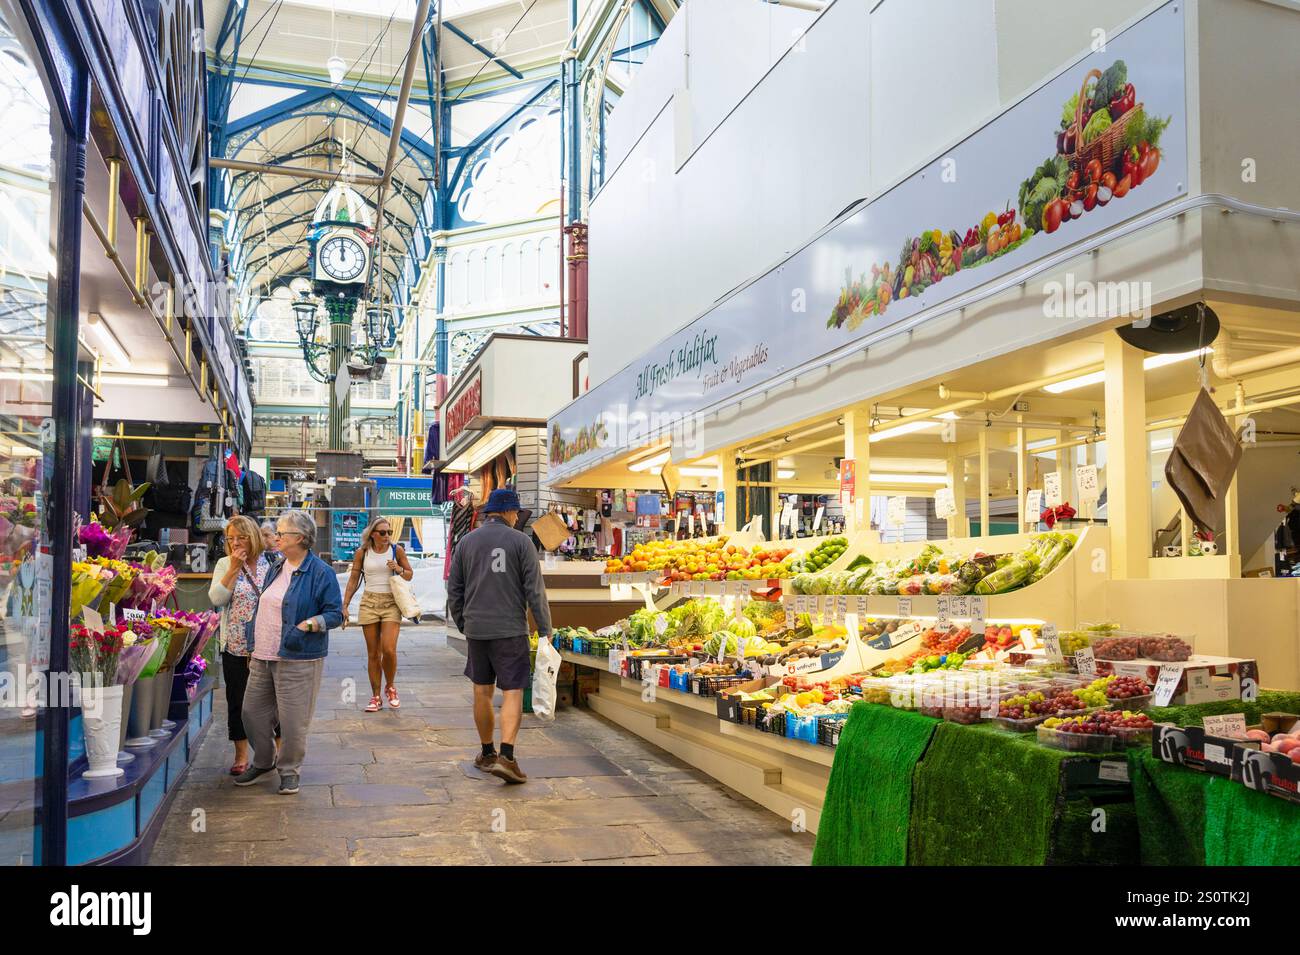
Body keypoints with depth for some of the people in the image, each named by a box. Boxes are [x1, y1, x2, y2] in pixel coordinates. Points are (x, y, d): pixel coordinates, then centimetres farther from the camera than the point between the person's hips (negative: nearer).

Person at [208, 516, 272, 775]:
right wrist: (235, 568, -14)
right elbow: (216, 599, -9)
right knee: (237, 701, 9)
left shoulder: (271, 563, 2)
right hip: (236, 647, 1)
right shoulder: (225, 564, 3)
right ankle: (242, 755, 22)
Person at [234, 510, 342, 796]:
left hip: (297, 661, -7)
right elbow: (263, 610, 20)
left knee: (293, 719, 0)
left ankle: (289, 770, 20)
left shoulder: (320, 573, -11)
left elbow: (335, 613, -10)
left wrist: (312, 624, -26)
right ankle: (263, 762, 35)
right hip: (263, 658, 8)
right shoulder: (276, 570, 12)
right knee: (253, 712, 14)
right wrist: (255, 650, 18)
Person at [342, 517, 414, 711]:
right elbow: (353, 580, 7)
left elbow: (410, 575, 11)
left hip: (391, 603, -1)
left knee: (389, 650, -13)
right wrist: (345, 605, 2)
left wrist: (399, 570, -10)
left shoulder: (396, 550, 1)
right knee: (373, 653, 4)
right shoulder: (362, 552, 2)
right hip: (369, 603, 1)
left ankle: (390, 687, 13)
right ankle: (376, 697, 13)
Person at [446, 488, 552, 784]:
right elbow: (535, 591, -7)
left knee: (482, 692, 15)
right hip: (510, 630, -4)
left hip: (476, 629, 4)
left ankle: (487, 754, 27)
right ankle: (506, 756, -16)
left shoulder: (466, 542, 7)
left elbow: (453, 591, 10)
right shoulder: (520, 541, -4)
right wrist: (545, 630, -1)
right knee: (512, 693, -2)